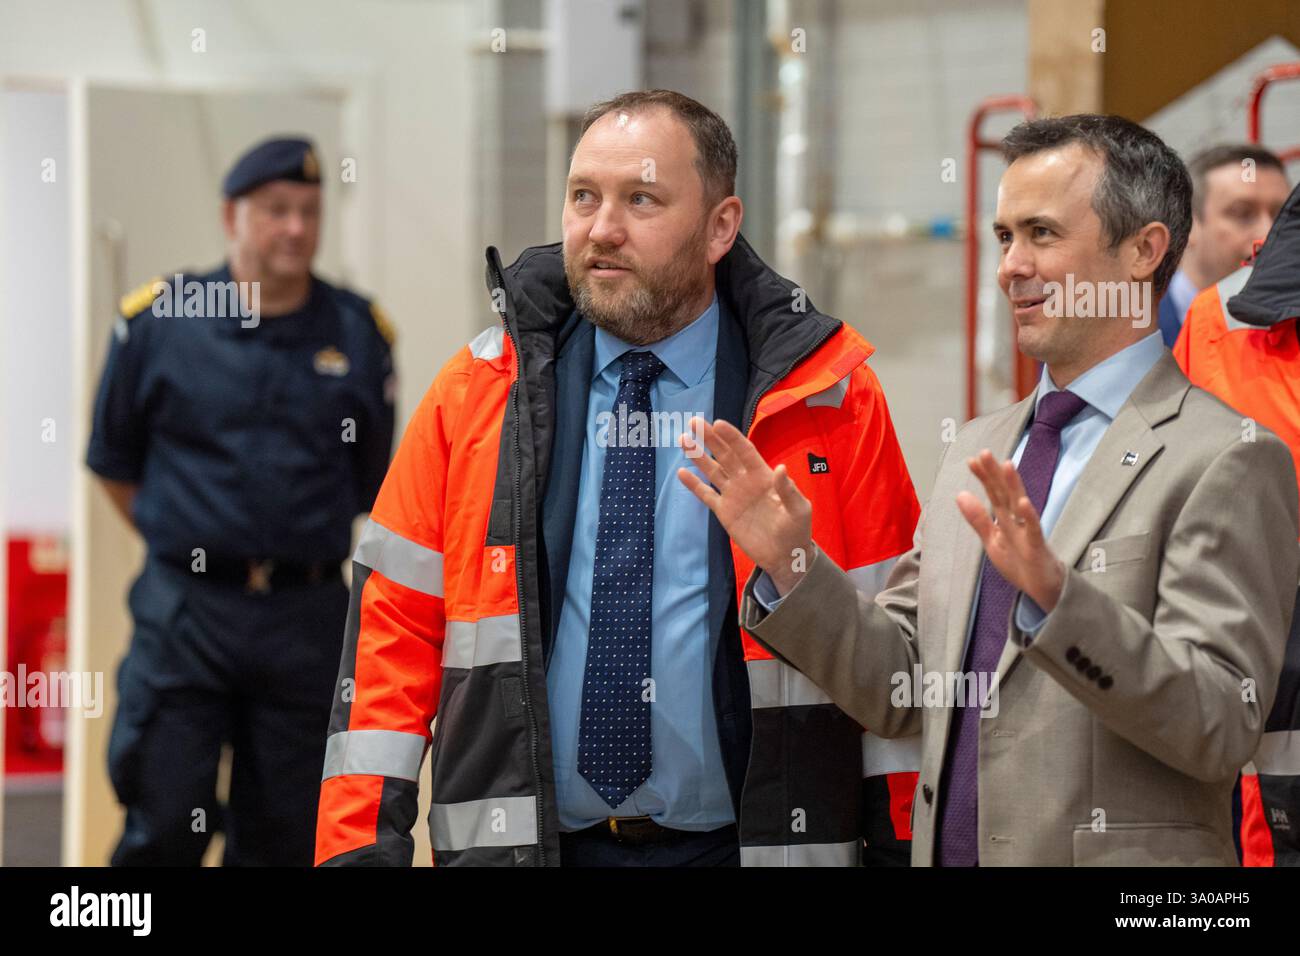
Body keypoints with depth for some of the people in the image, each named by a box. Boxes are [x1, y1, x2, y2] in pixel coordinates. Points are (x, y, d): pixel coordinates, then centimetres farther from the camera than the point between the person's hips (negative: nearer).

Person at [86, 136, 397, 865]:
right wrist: (182, 541, 8)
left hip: (308, 620, 2)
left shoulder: (357, 333, 5)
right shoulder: (156, 320, 1)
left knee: (289, 838, 6)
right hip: (185, 613, -2)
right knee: (165, 830, -5)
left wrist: (300, 549, 10)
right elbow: (114, 462, 11)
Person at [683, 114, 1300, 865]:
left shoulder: (1230, 463, -11)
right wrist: (790, 565, -3)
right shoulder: (978, 452, 11)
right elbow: (900, 692, 11)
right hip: (948, 851, 6)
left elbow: (1223, 726, -20)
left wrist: (1053, 592, -30)